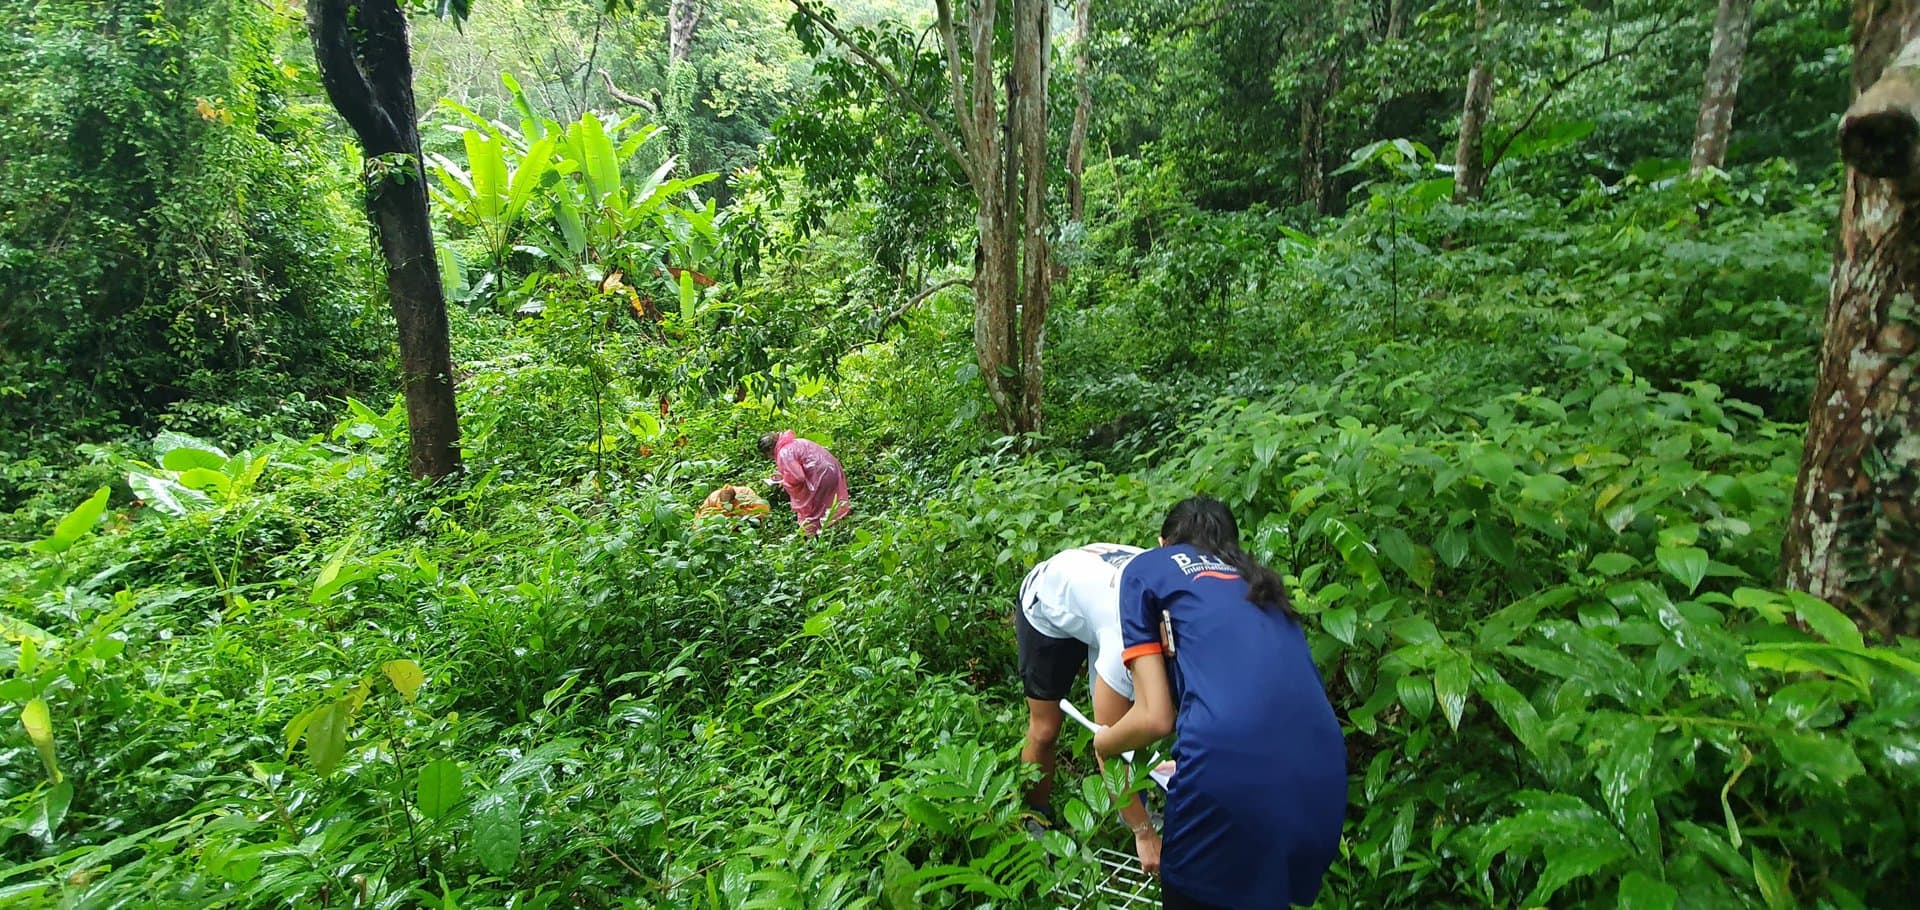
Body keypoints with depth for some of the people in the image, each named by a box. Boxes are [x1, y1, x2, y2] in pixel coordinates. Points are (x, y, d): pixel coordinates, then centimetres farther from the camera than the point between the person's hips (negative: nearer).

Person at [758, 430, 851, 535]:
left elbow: (797, 478, -21)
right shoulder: (792, 443, 15)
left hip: (822, 477, -10)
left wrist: (784, 482, -3)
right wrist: (783, 476, 19)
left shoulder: (784, 453, -14)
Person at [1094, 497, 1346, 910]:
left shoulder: (1146, 568, 14)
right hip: (1322, 781, 6)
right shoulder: (1260, 581, 30)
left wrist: (1102, 743, 28)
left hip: (1230, 775, -5)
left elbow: (1155, 717, 7)